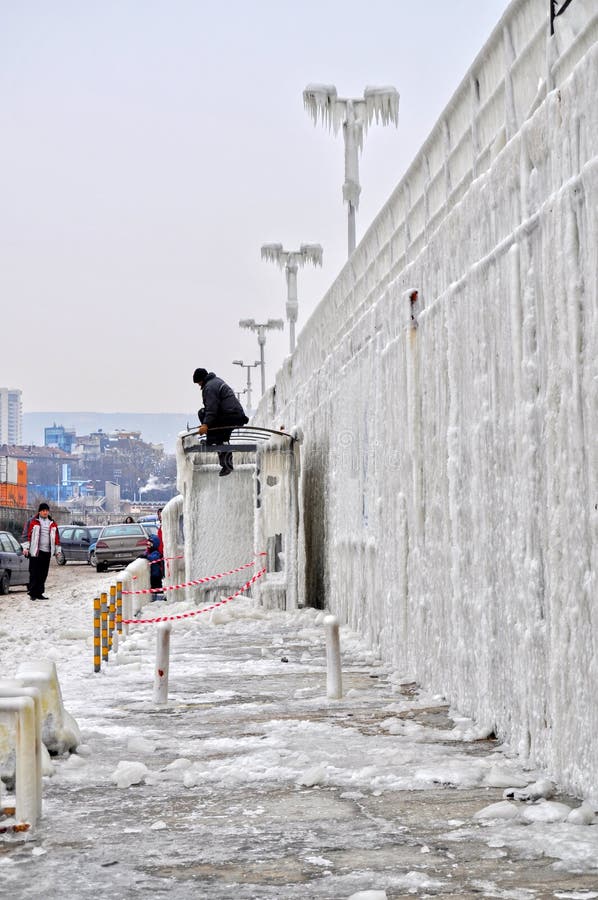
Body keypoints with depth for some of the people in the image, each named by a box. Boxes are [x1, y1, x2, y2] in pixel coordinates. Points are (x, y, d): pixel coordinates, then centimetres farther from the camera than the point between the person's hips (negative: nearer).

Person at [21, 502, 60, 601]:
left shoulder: (52, 524, 14)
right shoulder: (32, 522, 0)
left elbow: (57, 537, 19)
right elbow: (27, 535, -3)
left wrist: (57, 550, 16)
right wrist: (25, 547, -10)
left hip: (47, 552, 5)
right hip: (35, 552, -5)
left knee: (43, 575, 6)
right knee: (34, 574, -6)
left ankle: (39, 593, 12)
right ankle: (32, 593, -1)